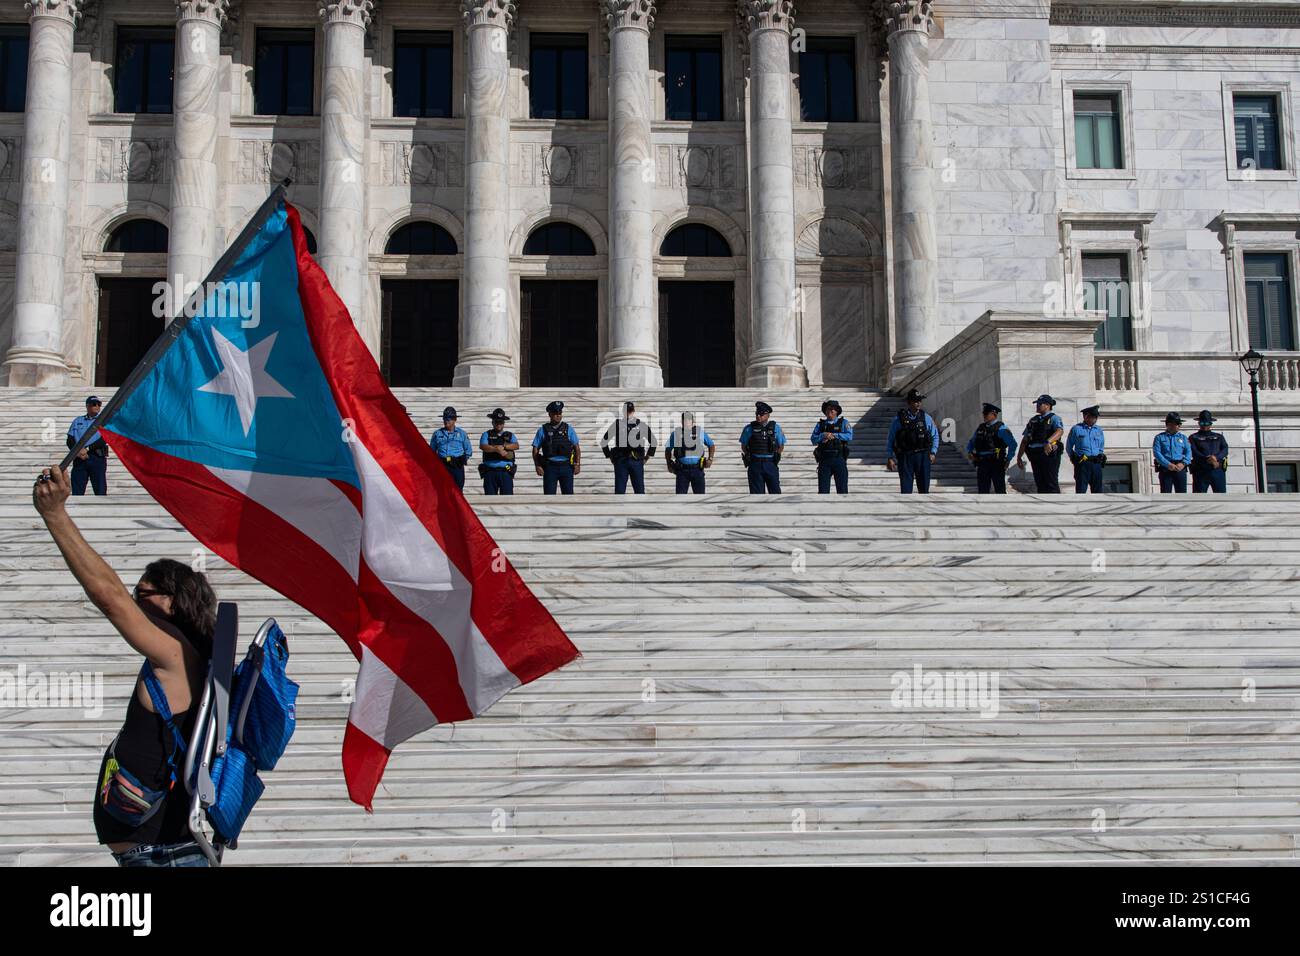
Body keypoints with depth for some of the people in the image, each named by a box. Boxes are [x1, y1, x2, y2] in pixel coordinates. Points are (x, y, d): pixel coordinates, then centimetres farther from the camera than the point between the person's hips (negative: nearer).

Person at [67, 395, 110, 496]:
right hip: (79, 458, 3)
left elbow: (104, 439, -5)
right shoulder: (78, 421, 18)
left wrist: (87, 449, -14)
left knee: (100, 491, -6)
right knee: (77, 491, 0)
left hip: (98, 458, -3)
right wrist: (77, 451, -10)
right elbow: (70, 440, 10)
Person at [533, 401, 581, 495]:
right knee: (549, 495, -1)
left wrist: (577, 464, -1)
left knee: (568, 494, 2)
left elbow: (576, 448, 8)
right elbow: (535, 450, 6)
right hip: (550, 467, -1)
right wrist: (537, 466, -3)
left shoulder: (568, 429, 7)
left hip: (566, 466, 1)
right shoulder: (543, 430, 5)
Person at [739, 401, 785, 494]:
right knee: (756, 492, 1)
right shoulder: (749, 428, 2)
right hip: (755, 465, -1)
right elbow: (743, 445, 10)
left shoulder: (775, 428, 4)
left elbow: (781, 445, 13)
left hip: (771, 464, 1)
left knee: (775, 491, 2)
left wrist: (775, 456, 7)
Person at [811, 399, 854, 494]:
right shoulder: (820, 425, 16)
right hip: (824, 460, 2)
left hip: (839, 460, -2)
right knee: (823, 490, 0)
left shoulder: (843, 422, 10)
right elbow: (814, 439, 2)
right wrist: (823, 435, -15)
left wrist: (834, 435, -14)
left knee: (842, 489, -1)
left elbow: (849, 436, -6)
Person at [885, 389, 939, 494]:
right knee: (906, 489, -2)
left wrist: (933, 453, 4)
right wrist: (890, 458, -1)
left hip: (922, 457, 2)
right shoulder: (899, 420, 0)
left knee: (924, 488, 5)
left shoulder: (926, 418, 6)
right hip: (905, 457, -2)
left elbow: (935, 436, 16)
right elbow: (889, 439, 4)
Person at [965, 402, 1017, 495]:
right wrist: (969, 452, 6)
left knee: (1000, 490, -3)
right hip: (982, 464, 6)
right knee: (983, 491, 6)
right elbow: (971, 443, 26)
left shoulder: (1000, 428, -5)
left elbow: (1013, 444, -12)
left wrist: (1008, 460, -11)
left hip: (996, 464, -6)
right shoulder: (980, 428, 15)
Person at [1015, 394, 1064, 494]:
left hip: (1049, 455, -6)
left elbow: (1060, 431, -22)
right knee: (1040, 484, 7)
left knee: (1051, 485, -8)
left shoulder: (1054, 418, -1)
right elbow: (1025, 439, 21)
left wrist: (1048, 442, -39)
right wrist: (1019, 456, 15)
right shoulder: (1033, 420, 19)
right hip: (1035, 455, 6)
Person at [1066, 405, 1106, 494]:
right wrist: (1074, 458, 1)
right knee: (1081, 490, -8)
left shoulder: (1099, 430, 16)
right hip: (1082, 463, -4)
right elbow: (1069, 447, 9)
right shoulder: (1076, 429, 4)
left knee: (1098, 490, 3)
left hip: (1096, 463, 4)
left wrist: (1101, 456, 9)